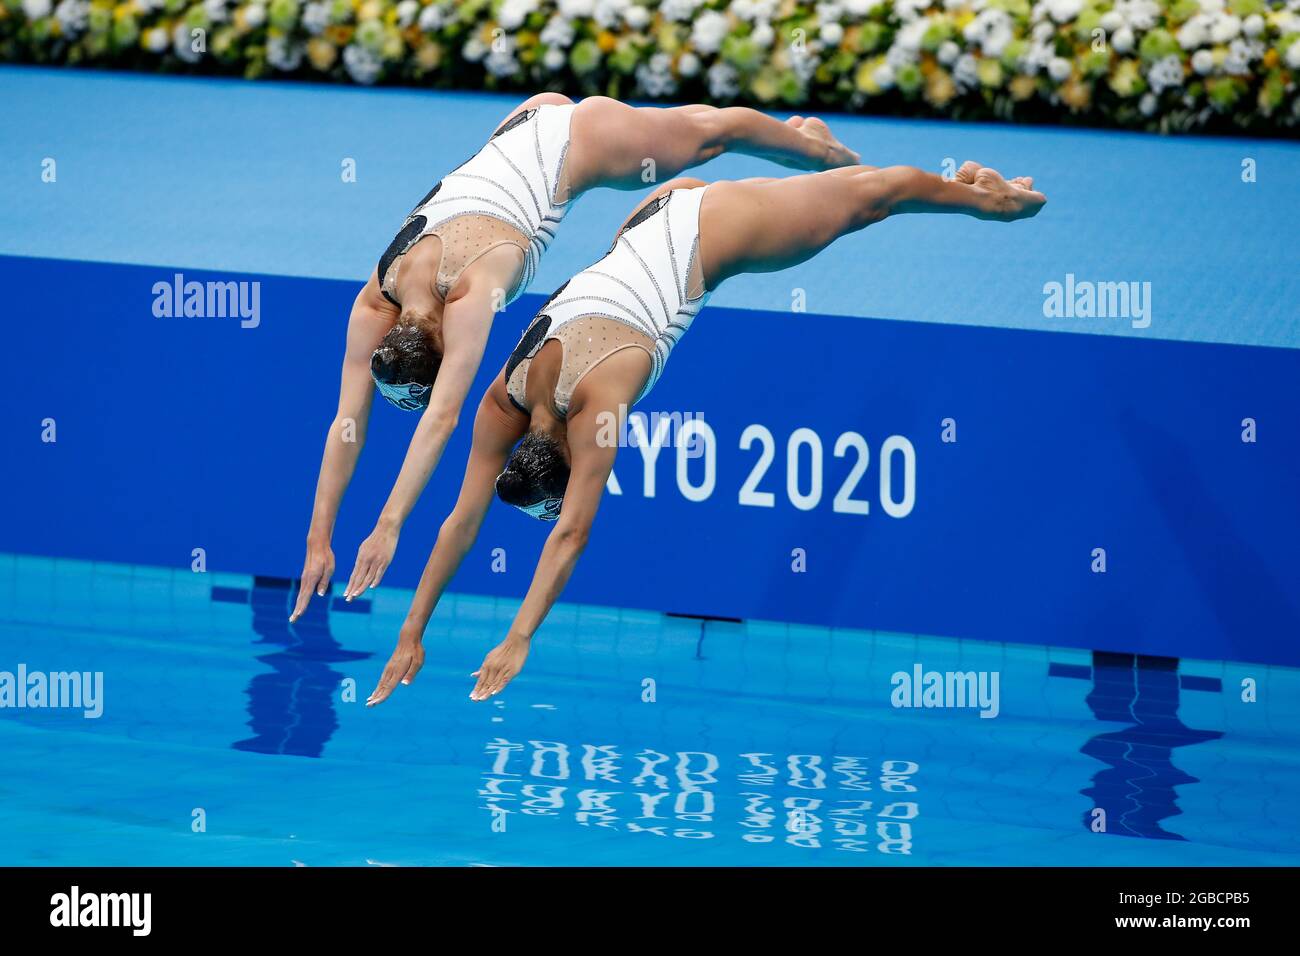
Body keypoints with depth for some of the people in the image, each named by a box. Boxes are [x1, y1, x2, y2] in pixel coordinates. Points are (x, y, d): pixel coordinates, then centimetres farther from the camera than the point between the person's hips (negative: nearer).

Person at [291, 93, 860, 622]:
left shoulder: (471, 289, -44)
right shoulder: (374, 302, -28)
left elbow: (442, 417, -50)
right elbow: (347, 421, -27)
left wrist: (389, 527, -55)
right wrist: (319, 539, -33)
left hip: (572, 142, -5)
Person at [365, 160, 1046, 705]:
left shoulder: (597, 397, -38)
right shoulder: (504, 400, -22)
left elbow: (571, 533, -40)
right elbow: (461, 521, -18)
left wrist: (518, 641, -44)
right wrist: (412, 634, -22)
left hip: (702, 233, -5)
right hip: (653, 231, 5)